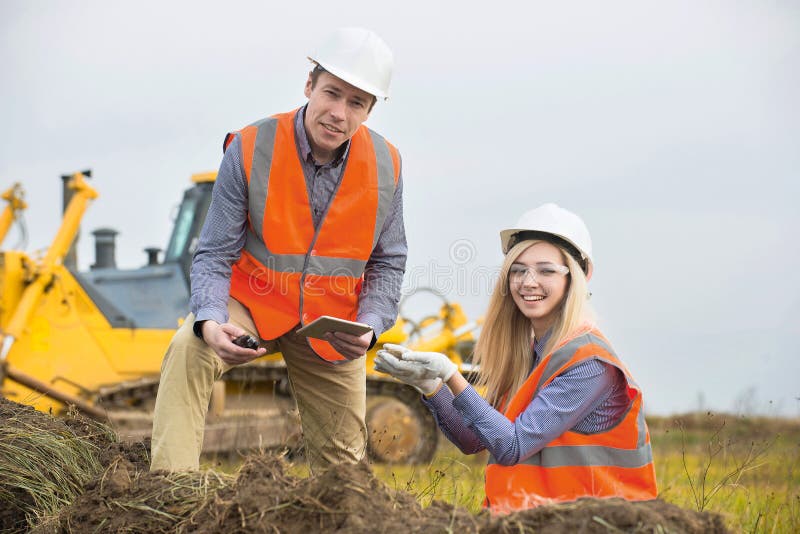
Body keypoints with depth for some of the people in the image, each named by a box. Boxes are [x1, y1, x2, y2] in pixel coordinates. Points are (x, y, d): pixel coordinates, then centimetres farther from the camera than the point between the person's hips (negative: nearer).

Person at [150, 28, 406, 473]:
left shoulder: (386, 165, -9)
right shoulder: (250, 150, -17)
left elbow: (387, 263, 1)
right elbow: (214, 255, -14)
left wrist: (369, 326, -18)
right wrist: (210, 323, -34)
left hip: (332, 327, 3)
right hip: (252, 302, -2)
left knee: (342, 460, 8)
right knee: (188, 352, -34)